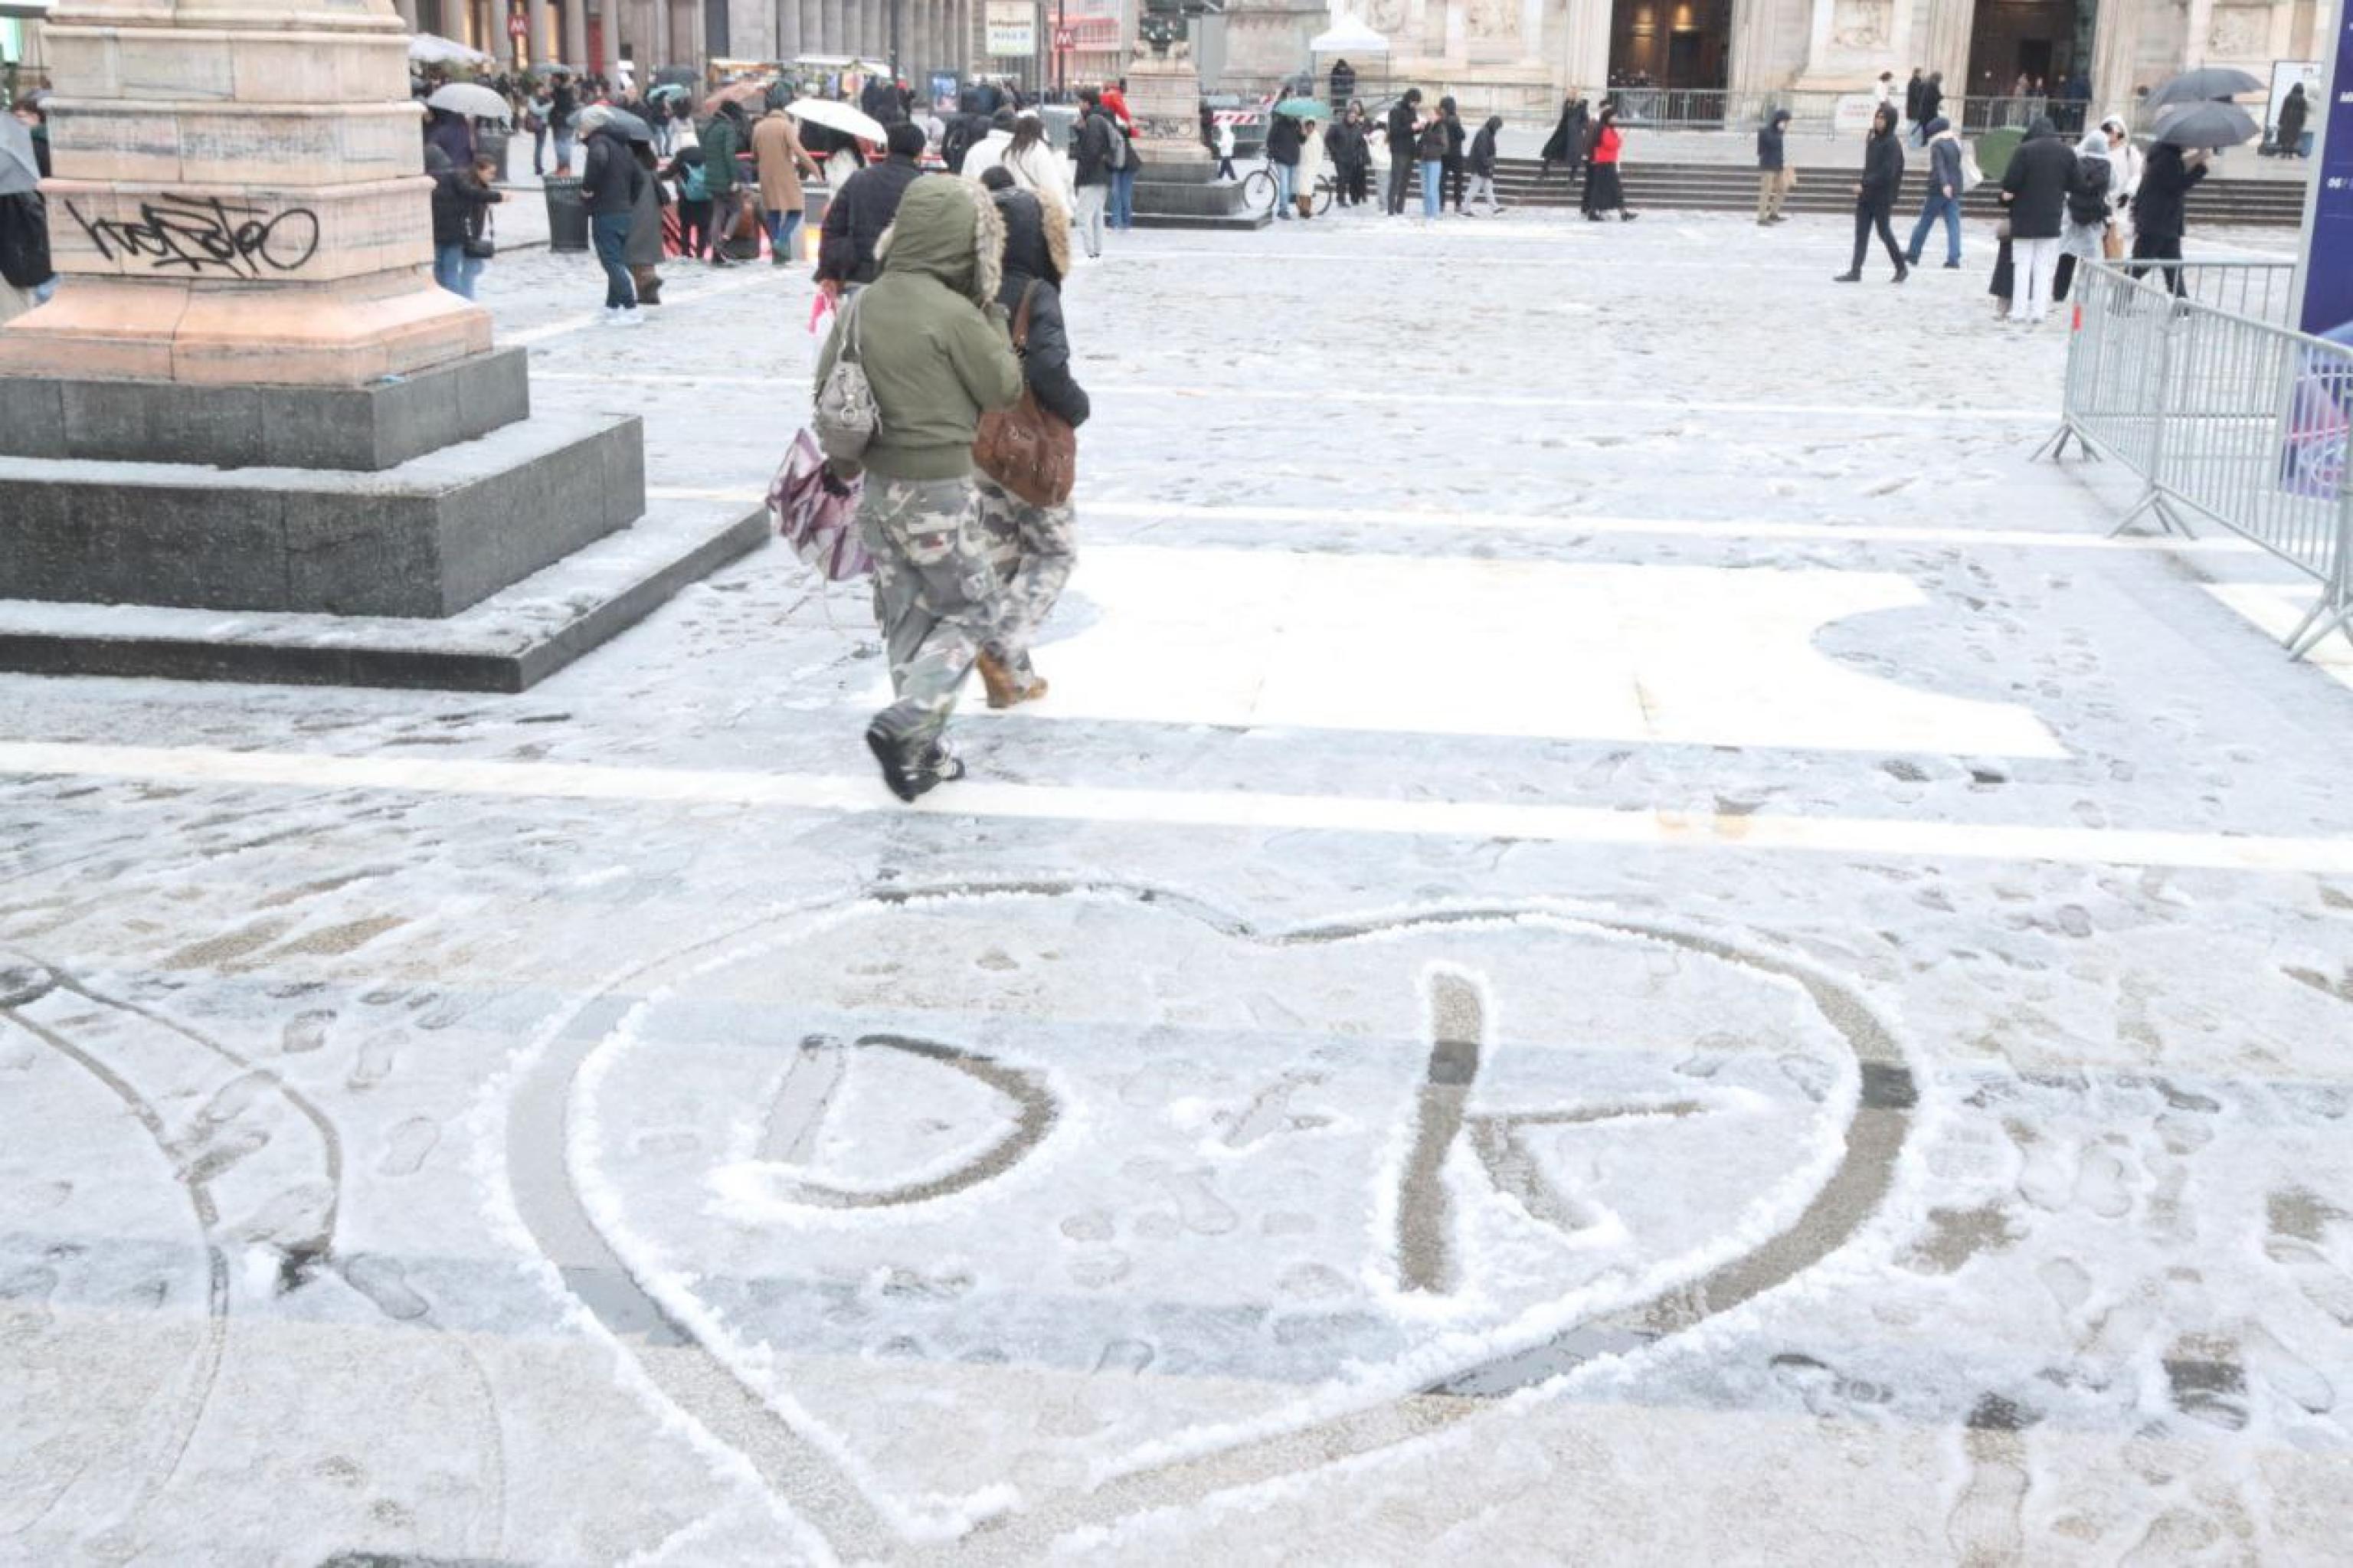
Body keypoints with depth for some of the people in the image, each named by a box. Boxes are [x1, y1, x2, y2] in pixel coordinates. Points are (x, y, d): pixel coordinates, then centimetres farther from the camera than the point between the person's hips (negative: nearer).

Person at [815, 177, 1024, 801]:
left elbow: (825, 384, 9)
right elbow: (1005, 387, -7)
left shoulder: (863, 305, 3)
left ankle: (920, 751, 23)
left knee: (905, 617, 16)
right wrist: (991, 317, 2)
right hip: (939, 487, -7)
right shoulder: (954, 314, -18)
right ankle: (905, 724, -6)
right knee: (973, 610, 8)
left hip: (876, 485, 7)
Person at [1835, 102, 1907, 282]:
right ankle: (1855, 271, 2)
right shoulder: (1872, 138, 10)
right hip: (1866, 194, 7)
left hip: (1881, 196, -7)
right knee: (1861, 233, 3)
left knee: (1884, 231, 2)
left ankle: (1901, 267, 18)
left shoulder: (1892, 143, -13)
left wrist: (1864, 184, -20)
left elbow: (1887, 172, -20)